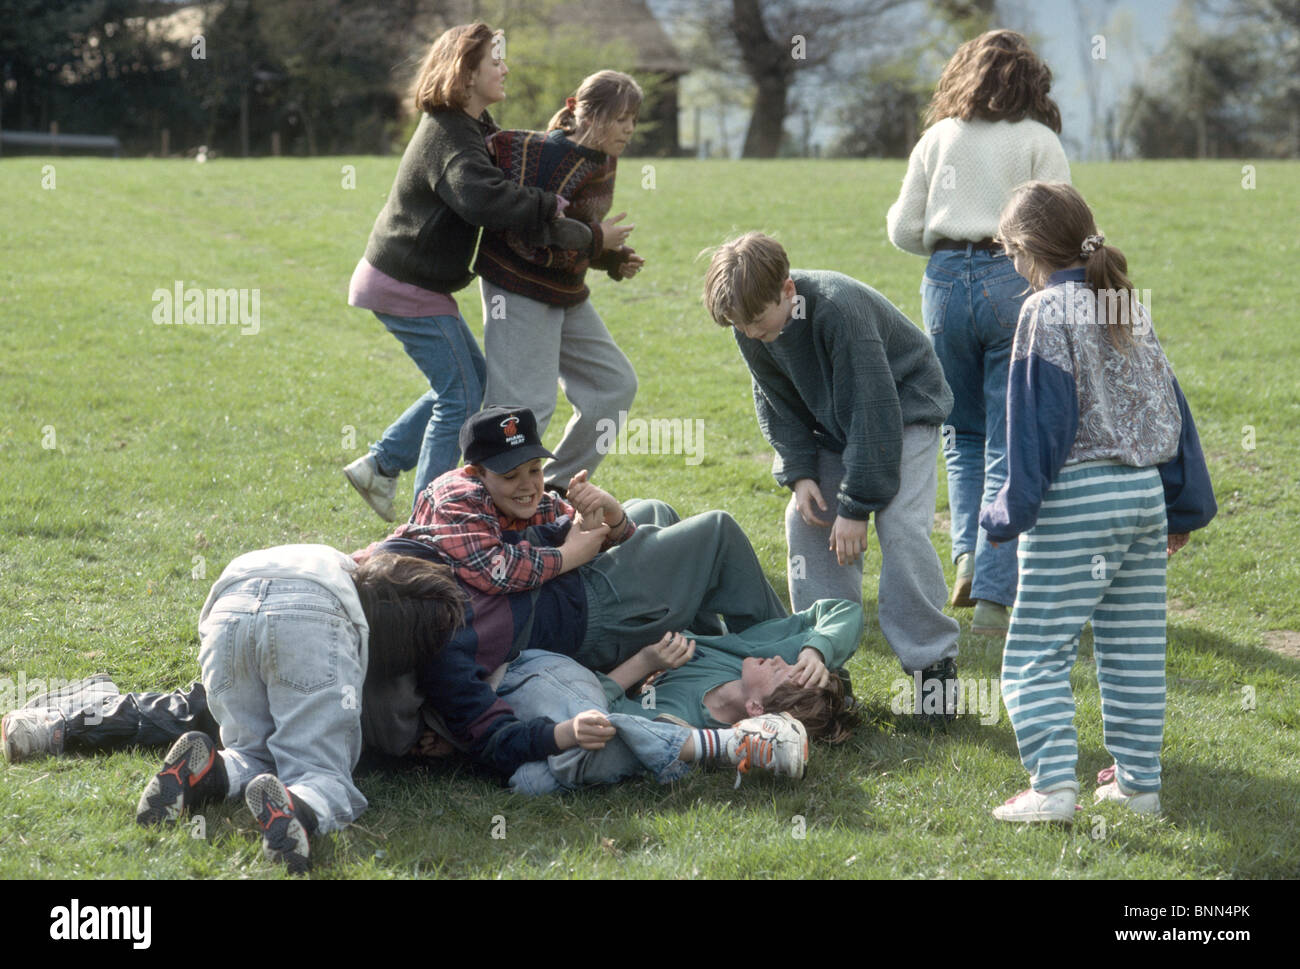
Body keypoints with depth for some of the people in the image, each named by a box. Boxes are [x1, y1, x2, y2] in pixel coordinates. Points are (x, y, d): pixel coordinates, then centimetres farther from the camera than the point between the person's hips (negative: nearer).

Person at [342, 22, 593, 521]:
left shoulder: (469, 126, 12)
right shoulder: (450, 137, -23)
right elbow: (483, 197, -40)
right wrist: (550, 208, -33)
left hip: (403, 280, 11)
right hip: (408, 287, -11)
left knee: (472, 379, 18)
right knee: (459, 397, -5)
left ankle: (380, 465, 20)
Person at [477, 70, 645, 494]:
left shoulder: (602, 160, 8)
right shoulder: (557, 158, -22)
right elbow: (528, 240, -27)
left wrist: (615, 259, 3)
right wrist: (598, 241, -19)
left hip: (566, 293, 10)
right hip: (520, 290, -10)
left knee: (614, 385, 14)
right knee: (526, 403, -15)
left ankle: (557, 486, 23)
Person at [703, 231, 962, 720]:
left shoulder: (838, 309, -36)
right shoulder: (751, 324, -15)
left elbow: (874, 411, -31)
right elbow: (777, 404, 1)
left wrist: (856, 505, -28)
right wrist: (799, 473, -13)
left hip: (903, 409, -7)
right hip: (834, 420, 7)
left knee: (900, 526, -21)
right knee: (805, 521, -5)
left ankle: (934, 662, -12)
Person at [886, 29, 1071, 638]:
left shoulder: (937, 138, 9)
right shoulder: (1039, 141, 2)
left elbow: (905, 231, 10)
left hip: (945, 282, 2)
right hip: (1015, 284, -2)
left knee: (963, 434, 20)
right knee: (1010, 445, 0)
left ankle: (969, 554, 1)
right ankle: (992, 596, -5)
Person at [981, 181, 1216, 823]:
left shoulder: (1047, 312, -9)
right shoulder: (1129, 307, 12)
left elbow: (1040, 422, -13)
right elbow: (1169, 406, 15)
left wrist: (1013, 512, -8)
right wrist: (1185, 504, 20)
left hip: (1077, 504, -7)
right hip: (1145, 494, 7)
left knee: (1035, 652, -3)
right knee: (1135, 648, 14)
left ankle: (1053, 783, -12)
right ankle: (1138, 780, 18)